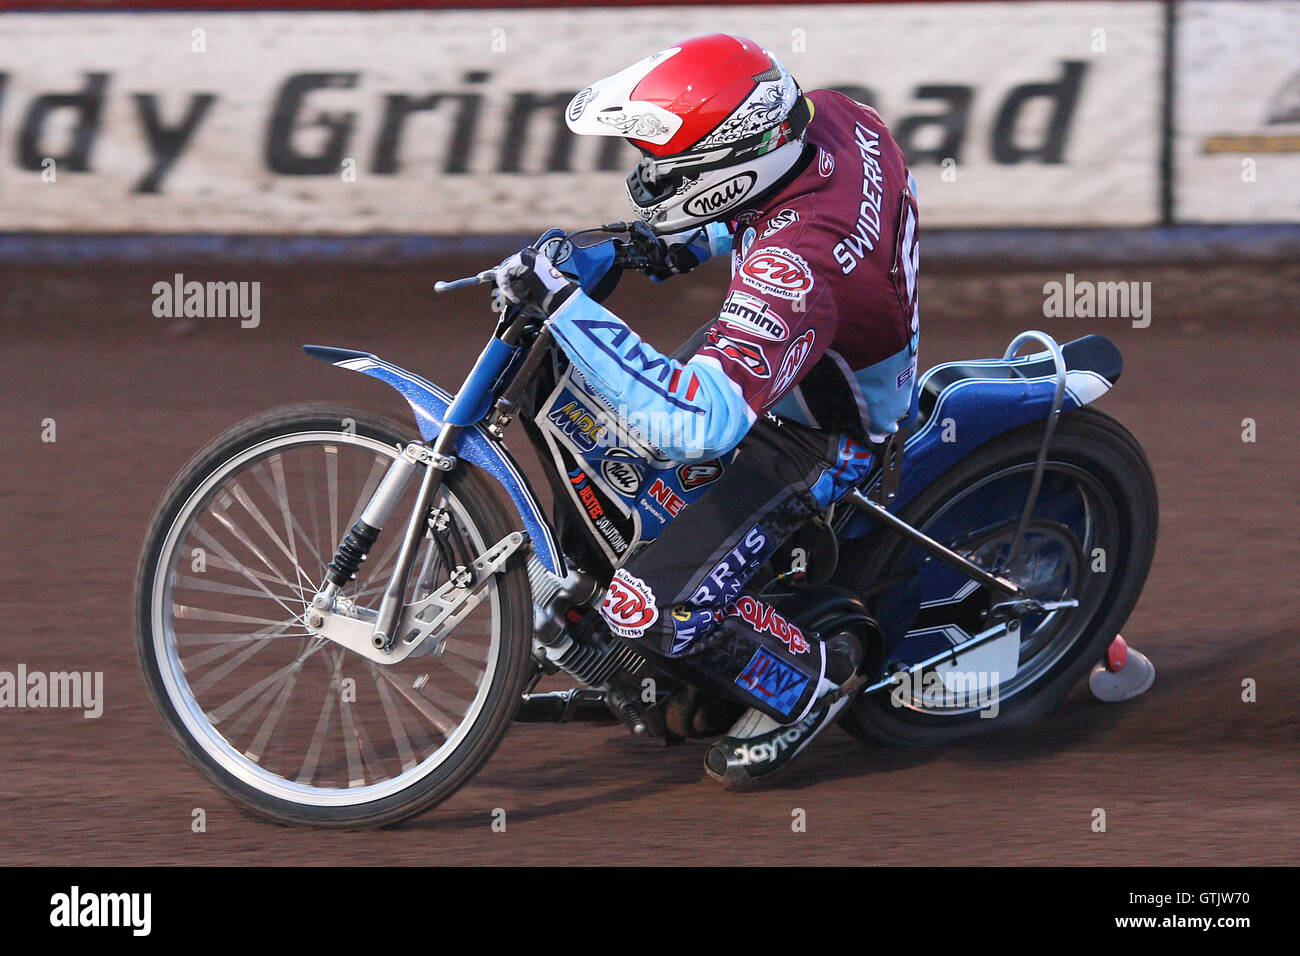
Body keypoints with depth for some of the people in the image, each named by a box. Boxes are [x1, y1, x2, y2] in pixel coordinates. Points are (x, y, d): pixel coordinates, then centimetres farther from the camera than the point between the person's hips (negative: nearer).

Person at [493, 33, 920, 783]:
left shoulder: (791, 271, -44)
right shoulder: (829, 115, -19)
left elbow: (699, 421, -52)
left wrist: (563, 303, -51)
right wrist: (697, 242, -2)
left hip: (819, 440, -9)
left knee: (648, 607, -14)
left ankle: (806, 678, 11)